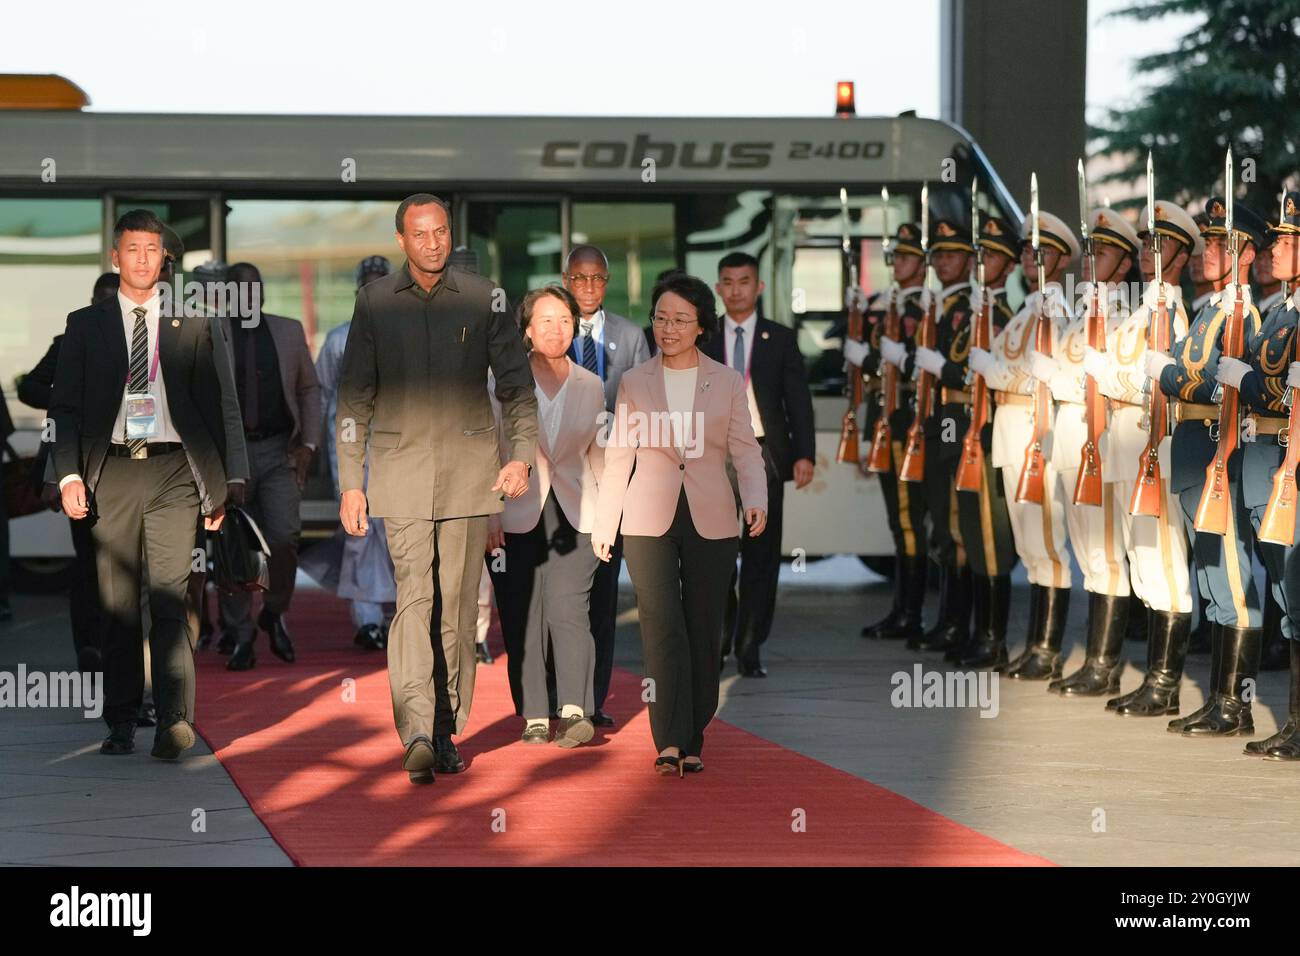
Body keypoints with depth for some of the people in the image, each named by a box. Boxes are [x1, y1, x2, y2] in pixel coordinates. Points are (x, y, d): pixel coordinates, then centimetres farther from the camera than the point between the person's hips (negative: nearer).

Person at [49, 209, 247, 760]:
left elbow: (219, 405, 11)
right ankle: (120, 723, 11)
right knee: (116, 604, 4)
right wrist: (69, 474, -4)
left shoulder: (193, 325, 10)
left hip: (174, 472, -1)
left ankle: (175, 720, -18)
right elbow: (65, 407, 9)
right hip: (111, 476, 1)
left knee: (169, 596, -13)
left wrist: (222, 482, 6)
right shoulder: (86, 325, 11)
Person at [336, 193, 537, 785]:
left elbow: (516, 384, 8)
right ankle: (416, 735, -21)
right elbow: (354, 397, 8)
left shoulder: (481, 298, 4)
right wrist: (350, 483, 4)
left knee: (458, 604, 3)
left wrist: (522, 455, -7)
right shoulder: (374, 303, 4)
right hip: (401, 469, -1)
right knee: (413, 595, -13)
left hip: (468, 468, 1)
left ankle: (447, 732, 13)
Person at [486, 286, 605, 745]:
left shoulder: (592, 387, 8)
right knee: (522, 618, -1)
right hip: (517, 516, 0)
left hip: (574, 515, 0)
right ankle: (535, 718, 6)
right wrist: (489, 513, -6)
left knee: (568, 607, -15)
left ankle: (575, 712, -21)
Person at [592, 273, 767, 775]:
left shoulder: (728, 382, 6)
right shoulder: (635, 383, 7)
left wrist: (756, 501, -15)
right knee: (662, 625, -12)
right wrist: (603, 526, 7)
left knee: (703, 629, 3)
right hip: (649, 521, -1)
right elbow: (618, 457, 9)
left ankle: (692, 741, 12)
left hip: (711, 521, 1)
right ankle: (669, 742, -16)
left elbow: (746, 451, 3)